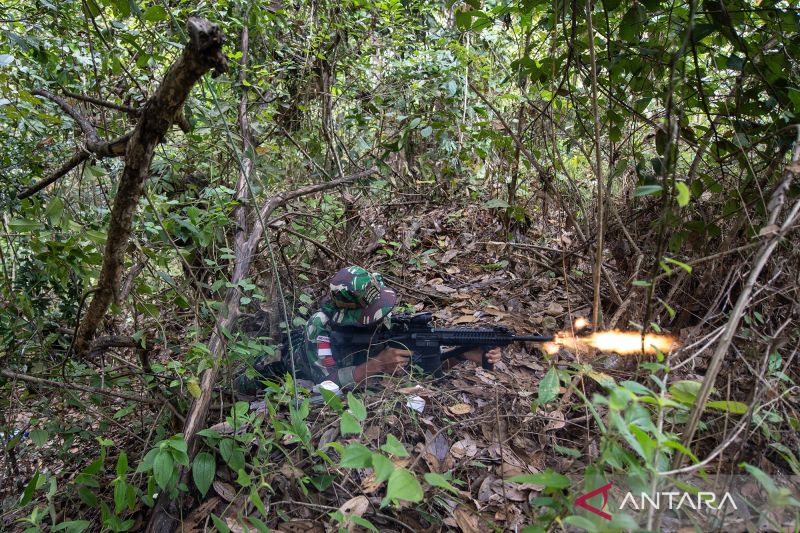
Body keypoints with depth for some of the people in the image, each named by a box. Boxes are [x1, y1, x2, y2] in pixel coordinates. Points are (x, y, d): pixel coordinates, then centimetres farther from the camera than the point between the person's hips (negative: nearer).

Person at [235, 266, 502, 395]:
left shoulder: (384, 322, -31)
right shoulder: (320, 326, -43)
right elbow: (326, 382, -50)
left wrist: (465, 354, -45)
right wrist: (376, 364, -60)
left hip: (340, 367, 4)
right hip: (289, 363, -3)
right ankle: (258, 369, 31)